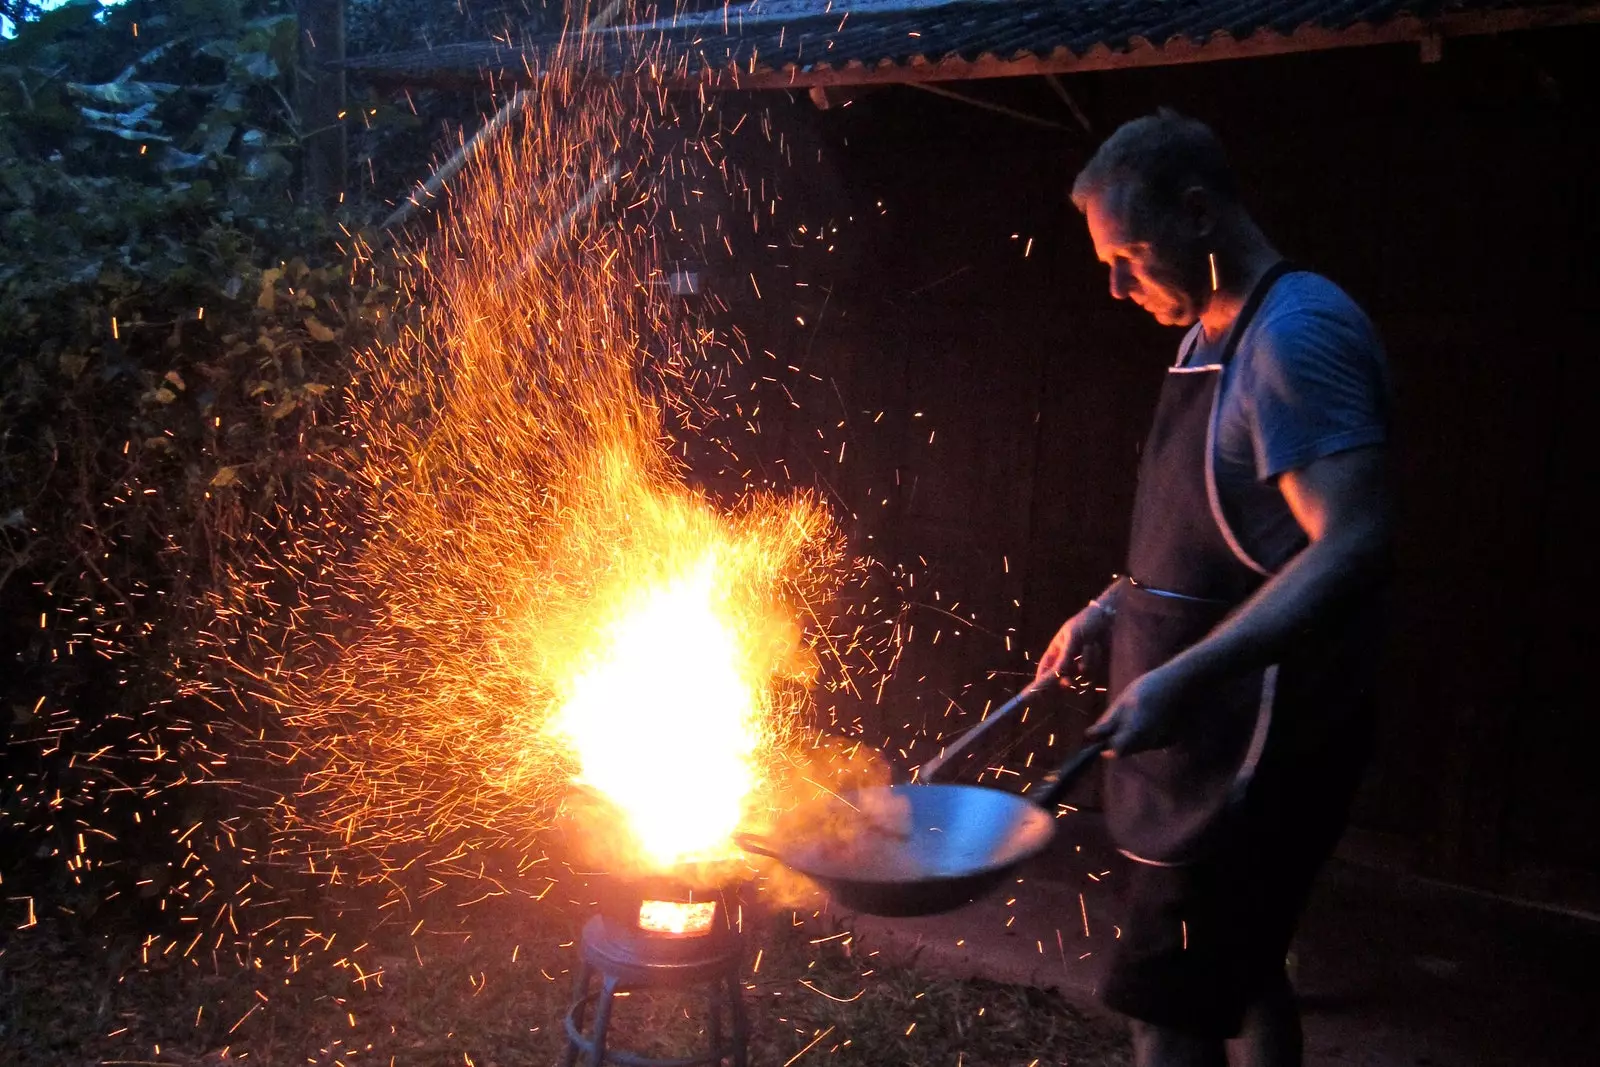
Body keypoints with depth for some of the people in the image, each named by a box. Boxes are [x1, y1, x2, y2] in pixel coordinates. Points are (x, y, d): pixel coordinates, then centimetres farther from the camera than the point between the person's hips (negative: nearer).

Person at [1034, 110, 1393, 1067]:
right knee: (1240, 975, 21)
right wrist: (1116, 611, 15)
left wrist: (1184, 676, -34)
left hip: (1263, 734, -10)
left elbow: (1354, 543, -28)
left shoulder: (1298, 332, -18)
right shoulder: (1215, 336, 13)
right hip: (1217, 733, 10)